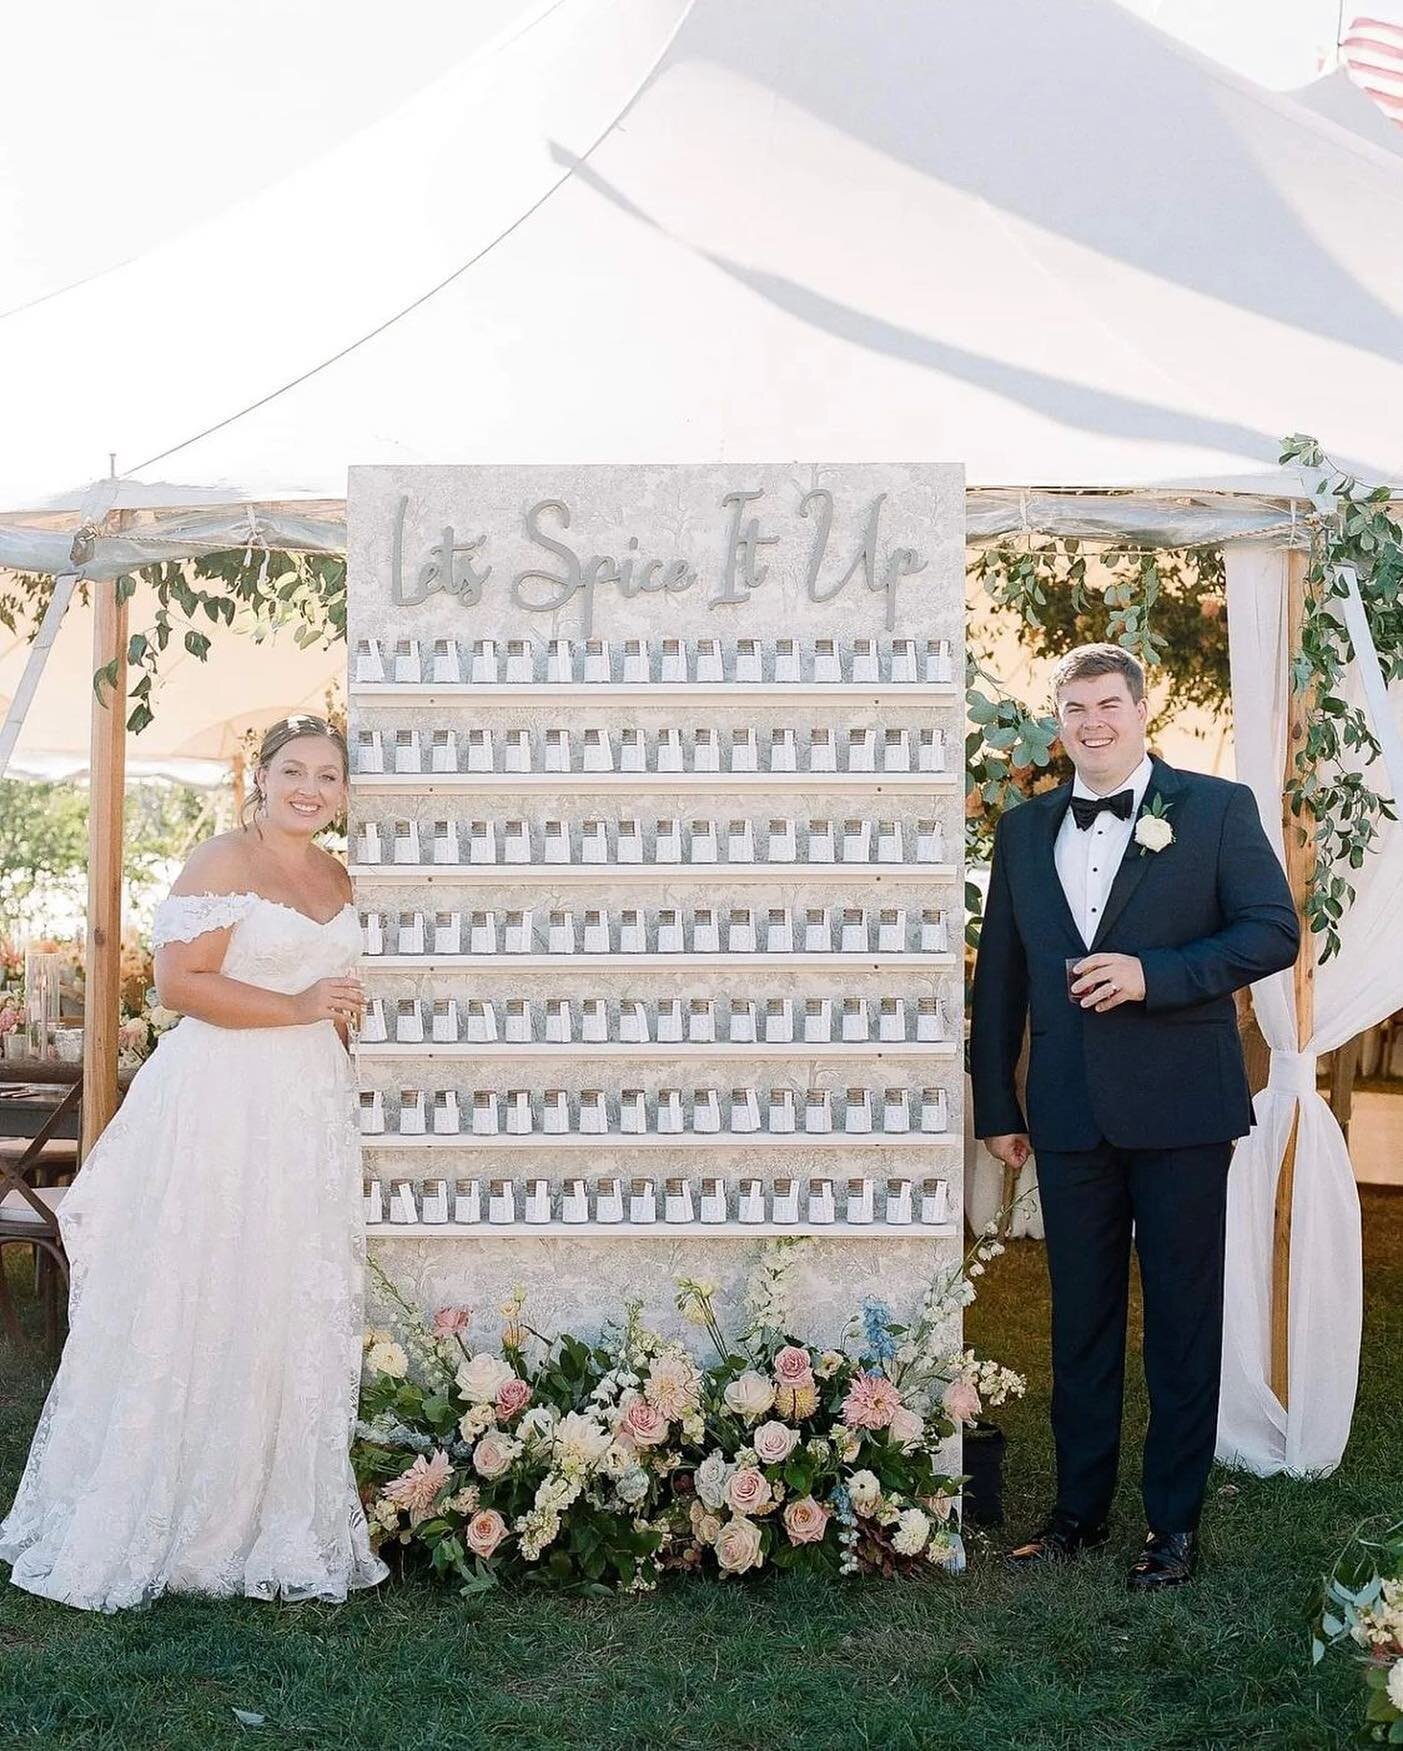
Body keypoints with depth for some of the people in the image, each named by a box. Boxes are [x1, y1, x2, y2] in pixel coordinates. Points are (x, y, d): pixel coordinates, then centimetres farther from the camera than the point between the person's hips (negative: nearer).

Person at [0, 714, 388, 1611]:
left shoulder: (336, 877, 15)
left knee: (300, 1316, 9)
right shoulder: (222, 862, -8)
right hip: (222, 1104, -7)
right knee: (196, 1310, -3)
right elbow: (179, 981, -17)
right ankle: (137, 1524, 11)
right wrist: (297, 1008, -17)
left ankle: (277, 1522, 20)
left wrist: (343, 1015, 13)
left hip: (314, 1109, 7)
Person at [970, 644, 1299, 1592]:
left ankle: (1176, 1521, 18)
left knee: (1183, 1319, 6)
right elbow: (1000, 974, 11)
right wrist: (997, 1106, 9)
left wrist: (1154, 973, -18)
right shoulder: (1025, 829, 10)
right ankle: (1080, 1508, 25)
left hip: (1179, 1111, -3)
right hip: (1070, 1114, 4)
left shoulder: (1218, 808, -1)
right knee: (1080, 1318, 12)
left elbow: (1275, 932, -7)